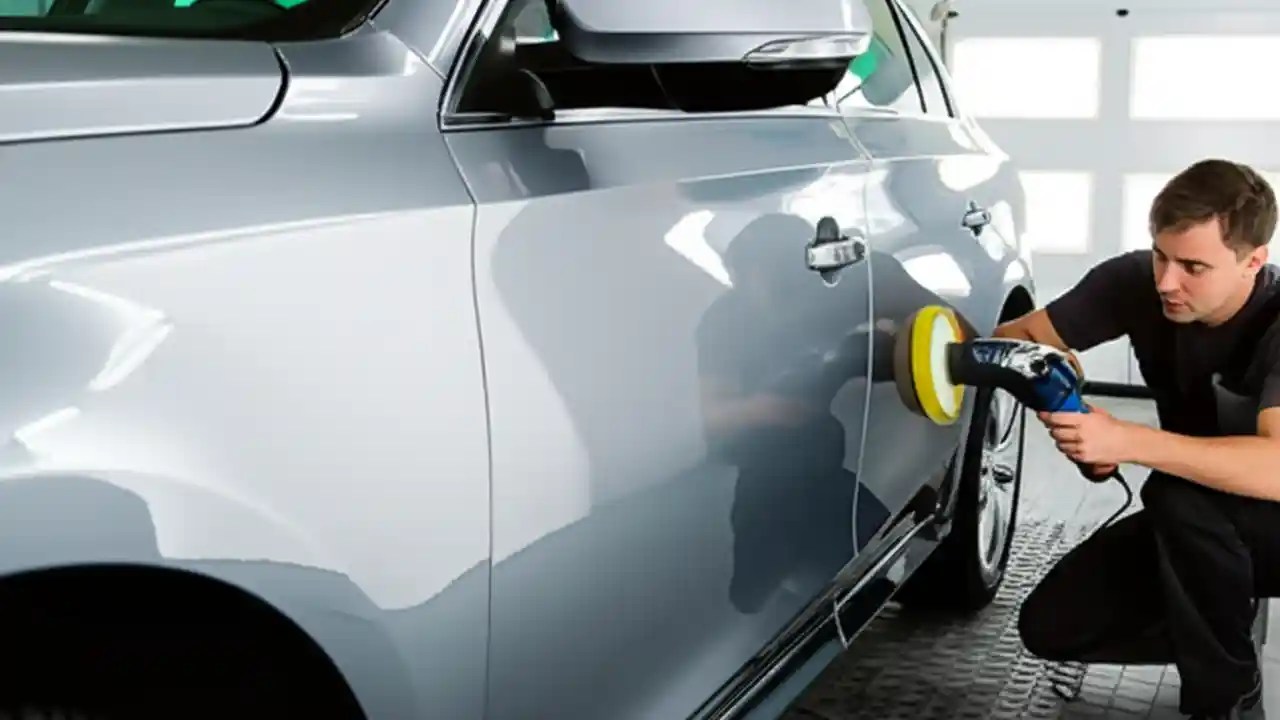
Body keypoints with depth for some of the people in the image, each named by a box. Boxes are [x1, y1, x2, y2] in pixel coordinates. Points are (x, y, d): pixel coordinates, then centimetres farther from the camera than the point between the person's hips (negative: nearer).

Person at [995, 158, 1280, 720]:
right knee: (1049, 627, -7)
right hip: (1193, 526, 5)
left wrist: (1125, 440, -51)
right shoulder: (1135, 280, -15)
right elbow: (1019, 337, -7)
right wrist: (1071, 414, -27)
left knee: (1180, 495, -36)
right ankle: (1220, 632, 15)